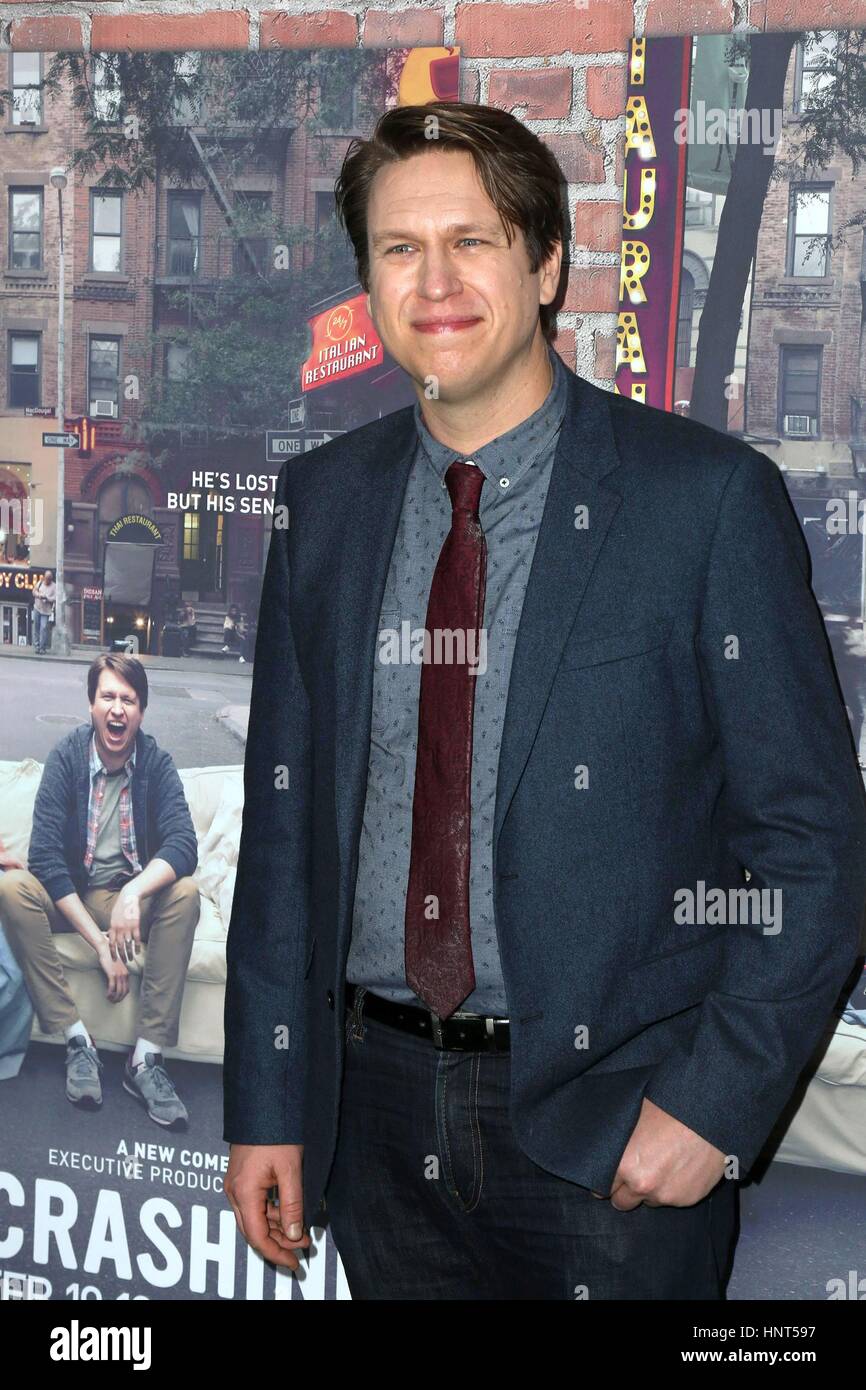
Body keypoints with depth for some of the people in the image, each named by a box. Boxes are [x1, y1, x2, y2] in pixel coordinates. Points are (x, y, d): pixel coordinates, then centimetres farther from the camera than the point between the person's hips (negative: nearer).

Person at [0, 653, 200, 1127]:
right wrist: (100, 942, -27)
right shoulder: (66, 756, -12)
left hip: (130, 897, 1)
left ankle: (147, 1056, -29)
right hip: (68, 899, 0)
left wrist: (134, 893, -39)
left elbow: (183, 844, -19)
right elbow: (44, 855, -20)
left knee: (185, 893, -28)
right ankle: (77, 1039, -27)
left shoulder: (156, 762, -8)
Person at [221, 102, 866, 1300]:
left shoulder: (708, 496, -9)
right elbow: (284, 814, 7)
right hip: (379, 1106, 4)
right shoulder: (324, 503, 4)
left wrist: (714, 1102, -14)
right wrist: (267, 1105, 6)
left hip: (609, 1118, -3)